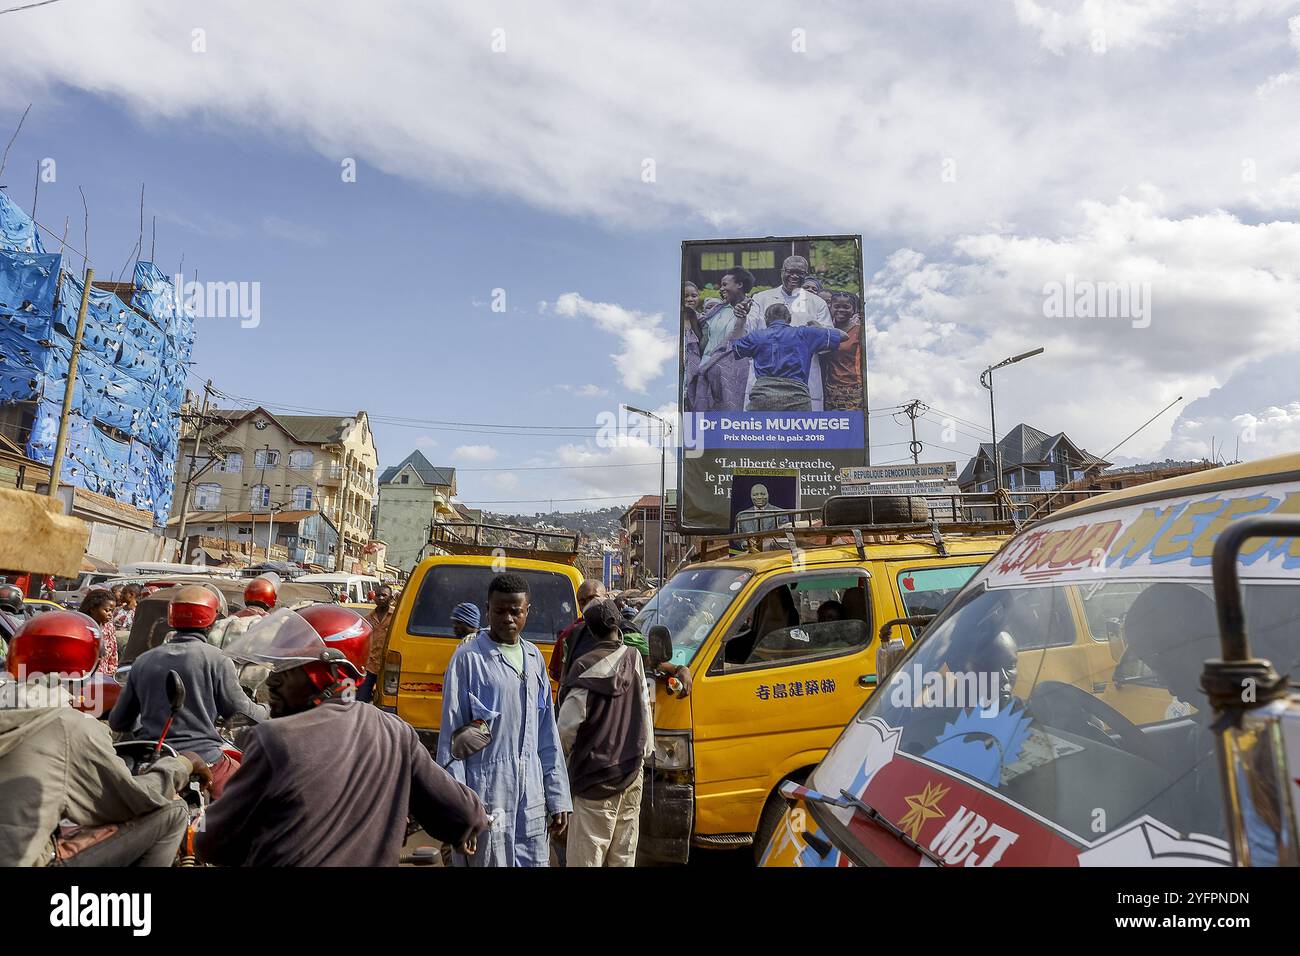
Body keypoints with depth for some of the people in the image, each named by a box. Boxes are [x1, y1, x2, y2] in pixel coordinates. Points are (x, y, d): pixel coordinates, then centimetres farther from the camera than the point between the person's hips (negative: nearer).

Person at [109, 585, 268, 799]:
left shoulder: (142, 661, 7)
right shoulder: (216, 660, -7)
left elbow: (117, 721, 15)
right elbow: (242, 712, -2)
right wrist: (270, 711, 18)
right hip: (203, 760, -4)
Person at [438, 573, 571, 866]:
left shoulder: (534, 657, 9)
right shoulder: (469, 657, -8)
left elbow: (547, 733, 12)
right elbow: (451, 735, -7)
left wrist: (558, 797, 10)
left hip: (531, 795, 5)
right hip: (486, 791, -5)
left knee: (536, 860, 11)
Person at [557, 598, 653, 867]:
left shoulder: (586, 667, -16)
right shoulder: (634, 658, 1)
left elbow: (567, 726, -16)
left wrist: (559, 760, 0)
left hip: (596, 779, -6)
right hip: (632, 774, 6)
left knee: (584, 857, 0)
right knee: (623, 855, 15)